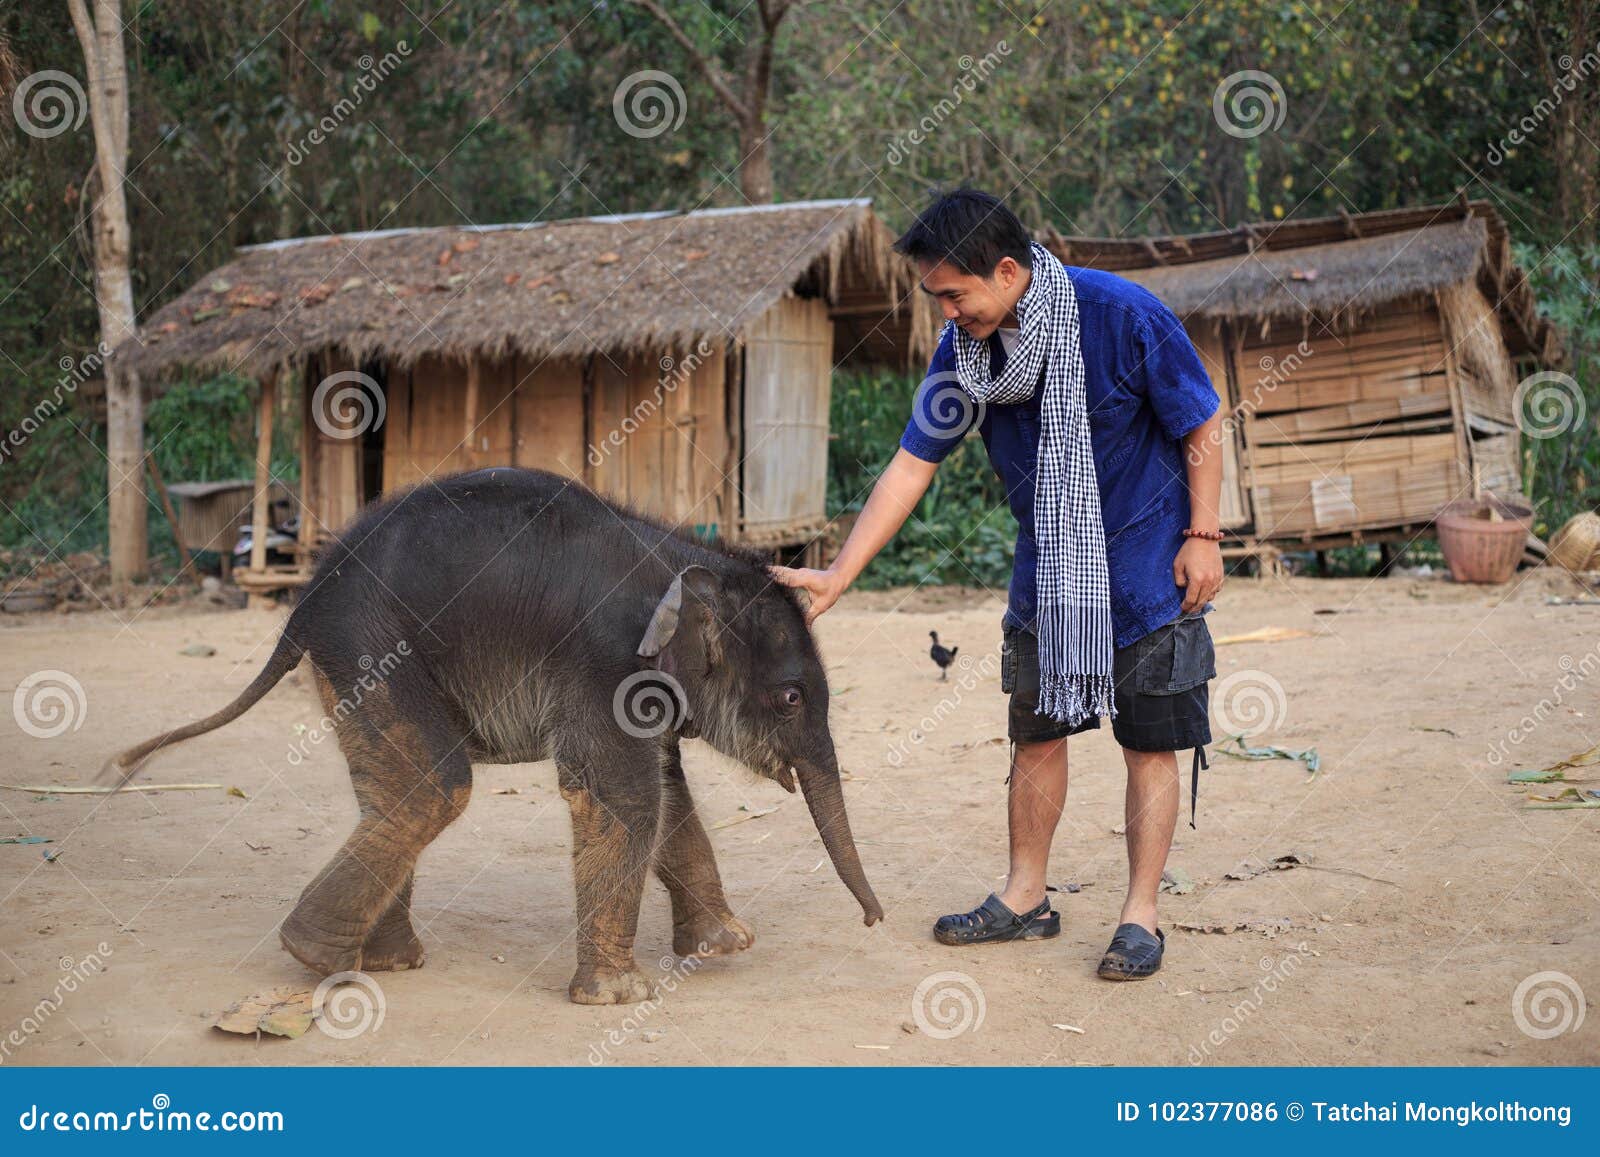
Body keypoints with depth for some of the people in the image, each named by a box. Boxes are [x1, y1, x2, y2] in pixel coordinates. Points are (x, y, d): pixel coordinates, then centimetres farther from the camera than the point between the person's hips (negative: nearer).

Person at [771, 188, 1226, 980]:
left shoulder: (1122, 316, -22)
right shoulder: (964, 348, -7)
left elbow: (1202, 427, -11)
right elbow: (912, 465, -3)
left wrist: (1202, 537, -12)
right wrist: (838, 575, -7)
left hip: (1145, 563, -5)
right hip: (1046, 566, 5)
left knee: (1151, 744, 0)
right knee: (1037, 730, 11)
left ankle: (1141, 916, 10)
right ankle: (1026, 898, 25)